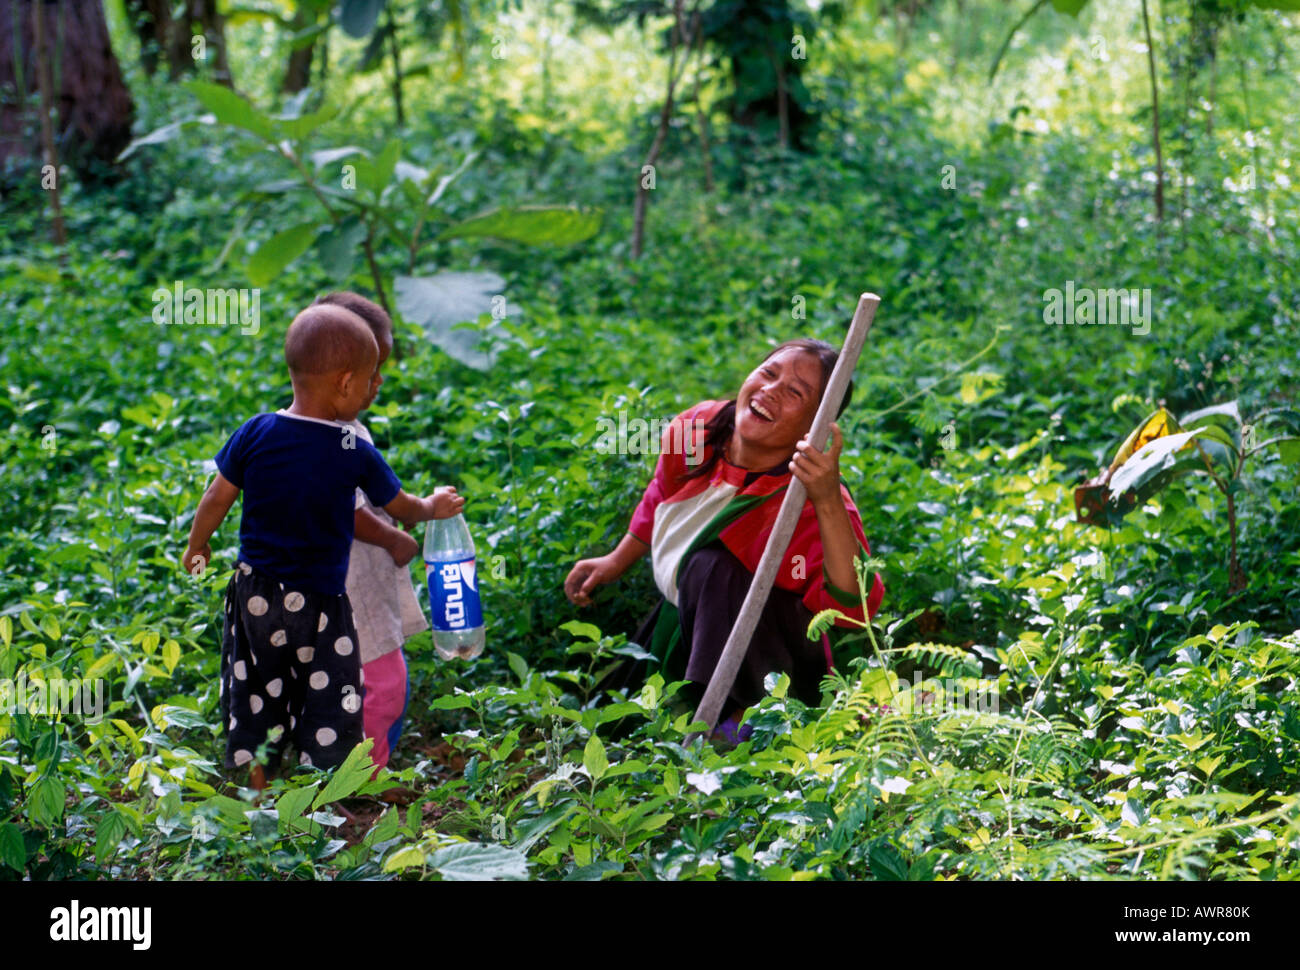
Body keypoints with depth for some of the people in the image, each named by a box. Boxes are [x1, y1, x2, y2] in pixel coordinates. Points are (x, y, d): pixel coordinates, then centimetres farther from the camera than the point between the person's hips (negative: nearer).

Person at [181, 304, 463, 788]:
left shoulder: (255, 434, -9)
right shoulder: (356, 453, -14)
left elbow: (216, 498, 0)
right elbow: (398, 507, 2)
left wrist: (196, 548, 17)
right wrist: (432, 507, 23)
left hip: (253, 592, 4)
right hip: (319, 603, -3)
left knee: (253, 702, 17)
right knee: (329, 708, 8)